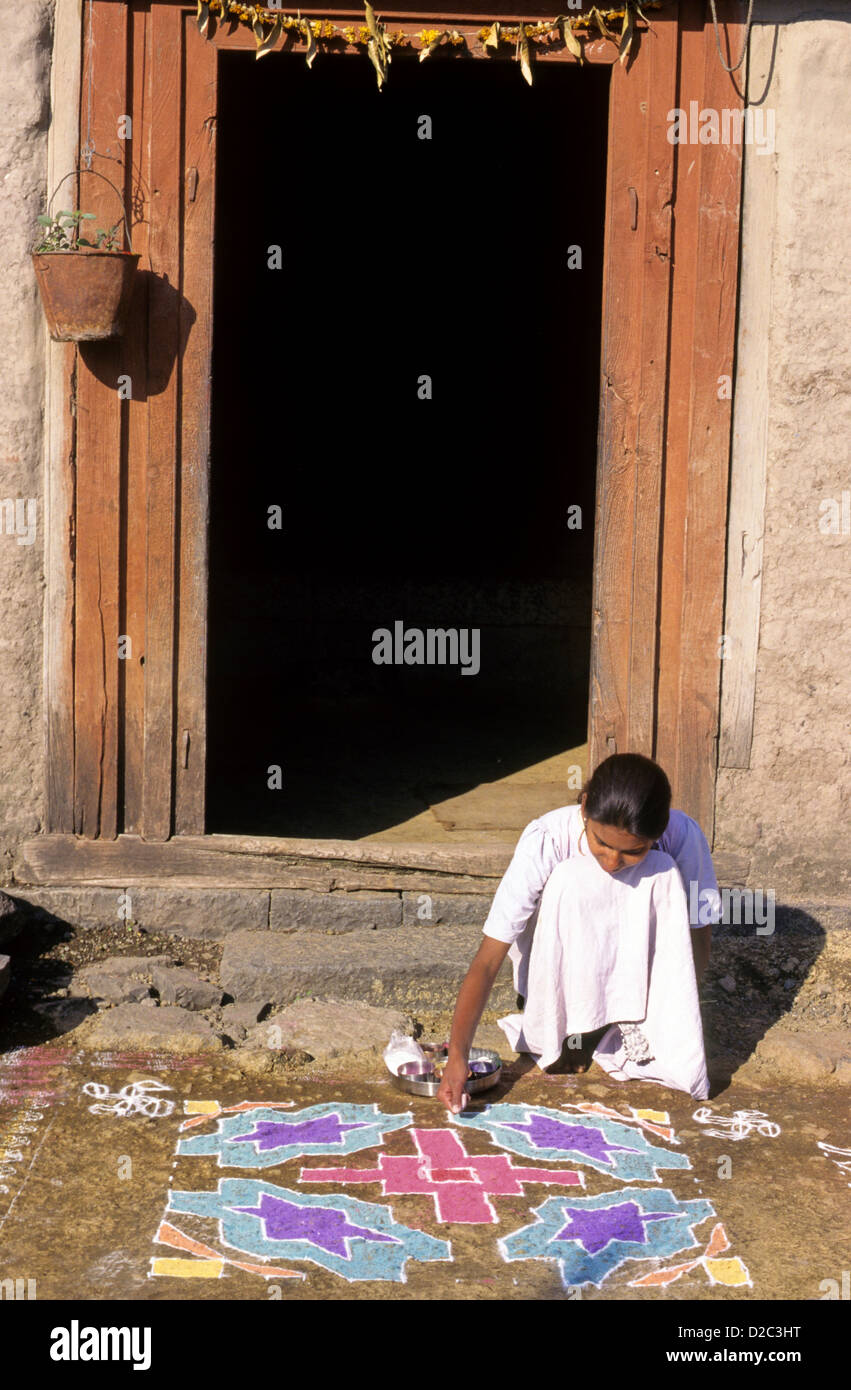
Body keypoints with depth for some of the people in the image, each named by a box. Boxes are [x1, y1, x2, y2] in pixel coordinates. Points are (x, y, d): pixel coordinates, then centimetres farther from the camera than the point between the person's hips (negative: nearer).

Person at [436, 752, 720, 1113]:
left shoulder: (683, 838, -24)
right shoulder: (546, 842, -30)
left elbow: (698, 940, -10)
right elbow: (487, 961, -30)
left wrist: (666, 1018, -23)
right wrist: (457, 1053, -41)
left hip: (631, 980, 1)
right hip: (556, 979, -1)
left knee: (662, 875, -27)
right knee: (572, 878, -32)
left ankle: (630, 1028, -15)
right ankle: (563, 1032, -14)